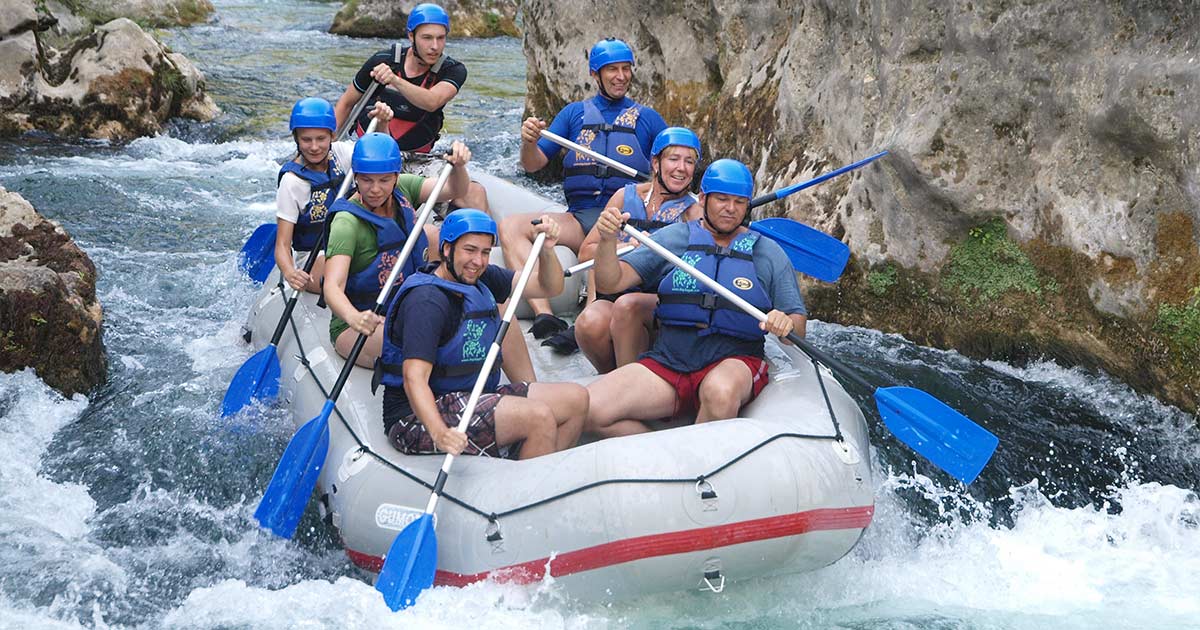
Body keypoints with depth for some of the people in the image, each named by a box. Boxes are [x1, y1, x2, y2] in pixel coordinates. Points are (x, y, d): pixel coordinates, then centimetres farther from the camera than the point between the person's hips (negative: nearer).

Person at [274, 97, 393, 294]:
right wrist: (290, 274, -40)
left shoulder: (337, 153, 1)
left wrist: (382, 123, -8)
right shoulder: (291, 181, -15)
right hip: (313, 261, -6)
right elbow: (282, 245, -17)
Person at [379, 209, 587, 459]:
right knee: (539, 417, -26)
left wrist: (547, 250, -8)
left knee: (576, 399, 0)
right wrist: (439, 433, -46)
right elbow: (414, 378, -29)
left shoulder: (482, 279, 7)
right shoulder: (426, 301, -19)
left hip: (472, 399, 9)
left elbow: (550, 286, 13)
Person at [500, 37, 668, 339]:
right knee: (510, 226, -21)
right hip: (578, 218, 3)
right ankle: (544, 316, -35)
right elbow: (534, 165, 12)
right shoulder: (575, 113, 19)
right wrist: (529, 142, -11)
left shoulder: (647, 118, 15)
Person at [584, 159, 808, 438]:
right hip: (666, 361, 2)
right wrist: (608, 240, -17)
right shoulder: (672, 238, 8)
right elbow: (610, 283, 2)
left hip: (733, 363, -1)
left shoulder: (769, 253, 7)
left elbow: (798, 328, 3)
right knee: (588, 409, -23)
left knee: (720, 392, -40)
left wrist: (786, 324, -21)